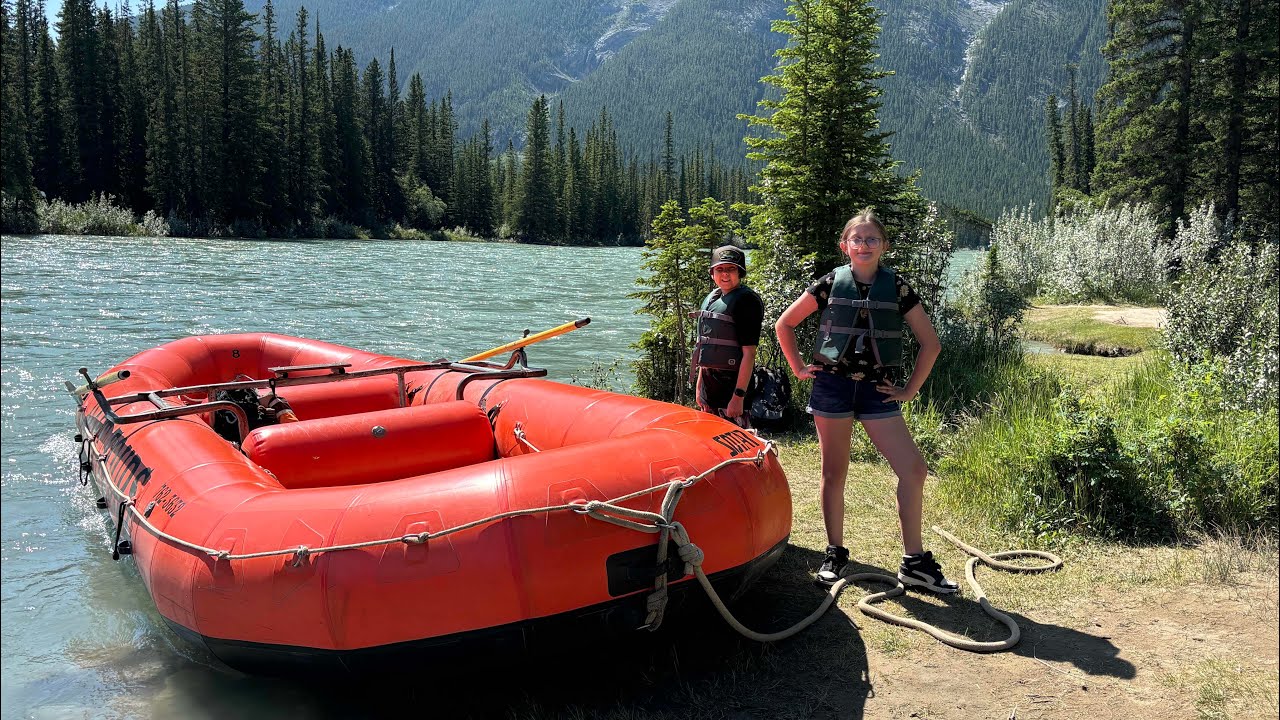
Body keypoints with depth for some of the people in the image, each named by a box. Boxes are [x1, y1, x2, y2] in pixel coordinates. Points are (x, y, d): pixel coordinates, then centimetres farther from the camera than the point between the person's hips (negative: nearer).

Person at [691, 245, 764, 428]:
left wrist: (739, 396, -22)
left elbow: (749, 352, -17)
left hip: (732, 384, -9)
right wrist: (699, 386, 22)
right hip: (709, 382, 9)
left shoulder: (746, 300, -11)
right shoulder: (711, 298, 15)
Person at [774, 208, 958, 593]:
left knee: (913, 469, -8)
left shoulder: (896, 287, 2)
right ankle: (835, 554, 21)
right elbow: (784, 324, 10)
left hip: (877, 390, 1)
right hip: (832, 385, 0)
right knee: (834, 473, 6)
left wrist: (910, 389, 3)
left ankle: (914, 562, 3)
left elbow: (930, 343, 7)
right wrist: (799, 368, 5)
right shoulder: (831, 283, 1)